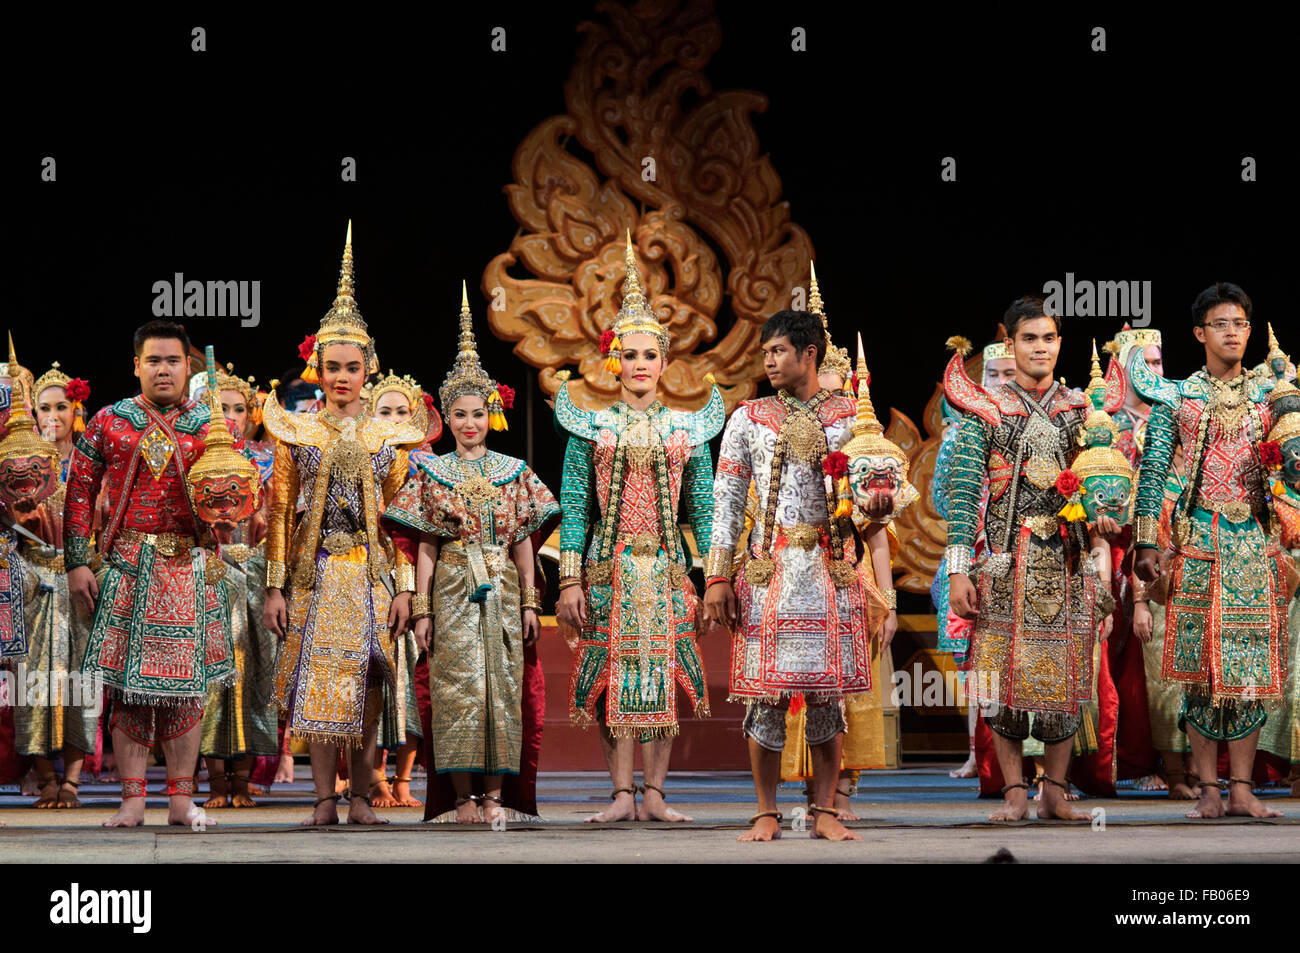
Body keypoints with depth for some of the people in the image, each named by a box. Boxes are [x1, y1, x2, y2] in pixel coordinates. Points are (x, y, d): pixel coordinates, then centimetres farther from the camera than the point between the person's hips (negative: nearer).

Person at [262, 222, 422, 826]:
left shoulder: (388, 438, 7)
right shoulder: (296, 432, 4)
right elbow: (279, 513, 3)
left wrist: (403, 588, -1)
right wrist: (276, 587, -3)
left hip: (371, 572, 1)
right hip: (316, 570, -1)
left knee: (366, 684, -1)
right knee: (318, 682, -4)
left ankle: (361, 798, 7)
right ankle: (324, 799, 1)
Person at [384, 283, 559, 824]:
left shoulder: (513, 471, 9)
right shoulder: (434, 472, 5)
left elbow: (524, 541, 9)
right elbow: (426, 546, 3)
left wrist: (530, 601, 3)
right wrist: (422, 608, -3)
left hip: (503, 588, 2)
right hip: (453, 590, -2)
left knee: (502, 688, 0)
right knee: (458, 689, -6)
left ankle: (494, 794, 3)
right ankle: (464, 797, -3)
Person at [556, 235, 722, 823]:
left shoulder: (686, 428, 9)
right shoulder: (592, 426, 5)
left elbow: (702, 507, 8)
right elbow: (574, 505, 1)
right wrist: (569, 580, -6)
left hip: (667, 568, 1)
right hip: (610, 566, -1)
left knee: (664, 676, -2)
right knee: (613, 674, -3)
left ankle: (654, 795, 3)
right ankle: (623, 794, 1)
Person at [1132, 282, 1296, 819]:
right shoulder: (1176, 396, 6)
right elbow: (1152, 472, 3)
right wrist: (1147, 544, -4)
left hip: (1255, 542, 2)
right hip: (1198, 542, -2)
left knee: (1252, 665, -1)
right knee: (1201, 665, -4)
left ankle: (1242, 788, 3)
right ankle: (1209, 789, 0)